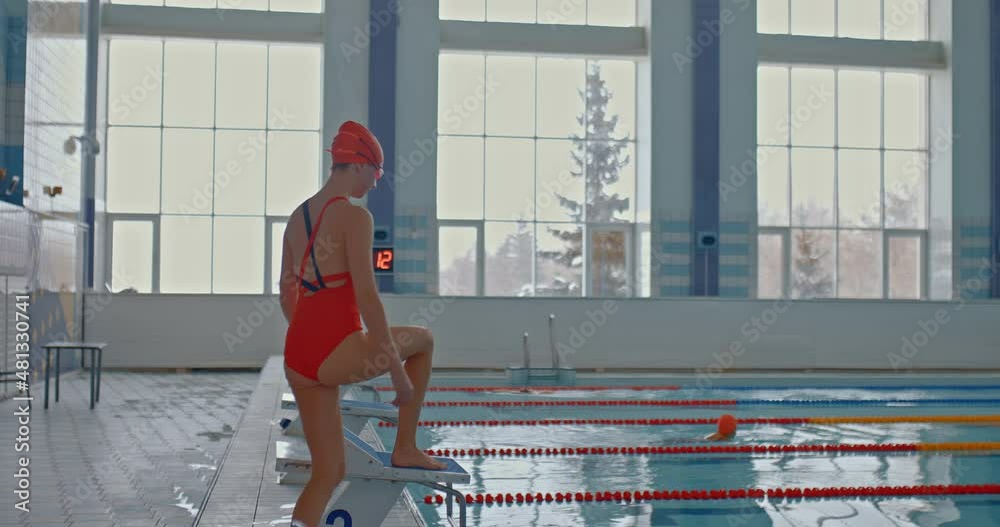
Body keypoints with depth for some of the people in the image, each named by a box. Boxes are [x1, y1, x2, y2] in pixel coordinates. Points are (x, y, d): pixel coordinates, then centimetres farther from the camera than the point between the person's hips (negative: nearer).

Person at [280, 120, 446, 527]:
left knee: (328, 471, 13)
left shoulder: (298, 216, 14)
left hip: (297, 357, 7)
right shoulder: (354, 216, -10)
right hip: (336, 353, -7)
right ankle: (405, 448, 21)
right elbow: (366, 296, -17)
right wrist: (397, 369, -13)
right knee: (422, 340, 21)